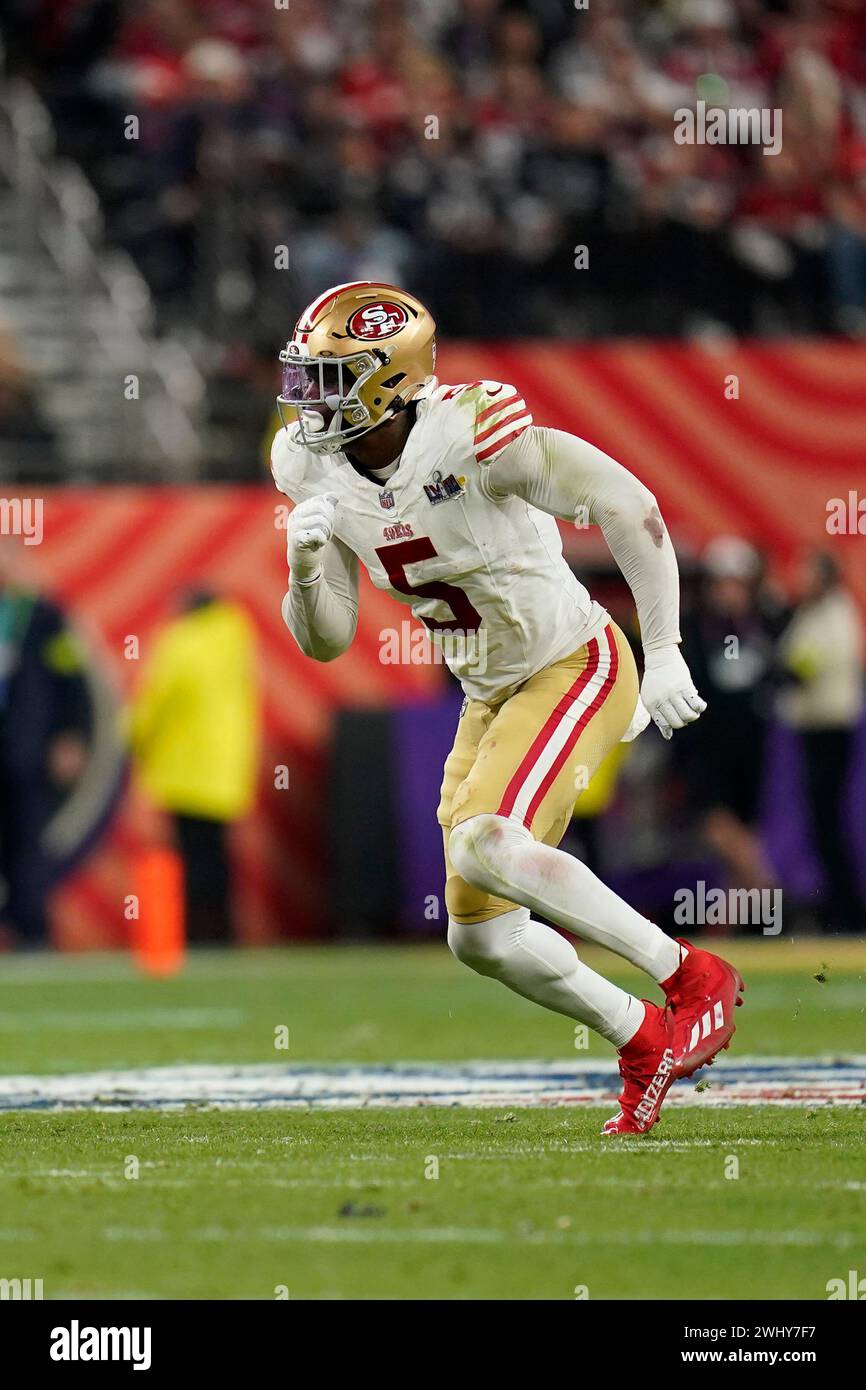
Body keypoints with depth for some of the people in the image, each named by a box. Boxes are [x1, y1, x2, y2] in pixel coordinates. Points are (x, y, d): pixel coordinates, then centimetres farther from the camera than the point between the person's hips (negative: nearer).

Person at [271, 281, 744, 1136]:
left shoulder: (469, 435, -26)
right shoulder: (313, 466, -4)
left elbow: (629, 507, -18)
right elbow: (325, 641, 1)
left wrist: (665, 653, -17)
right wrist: (303, 563, -20)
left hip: (574, 670, -8)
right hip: (493, 697, 8)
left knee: (484, 846, -29)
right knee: (481, 937, 5)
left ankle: (692, 977, -16)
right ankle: (644, 1044, 24)